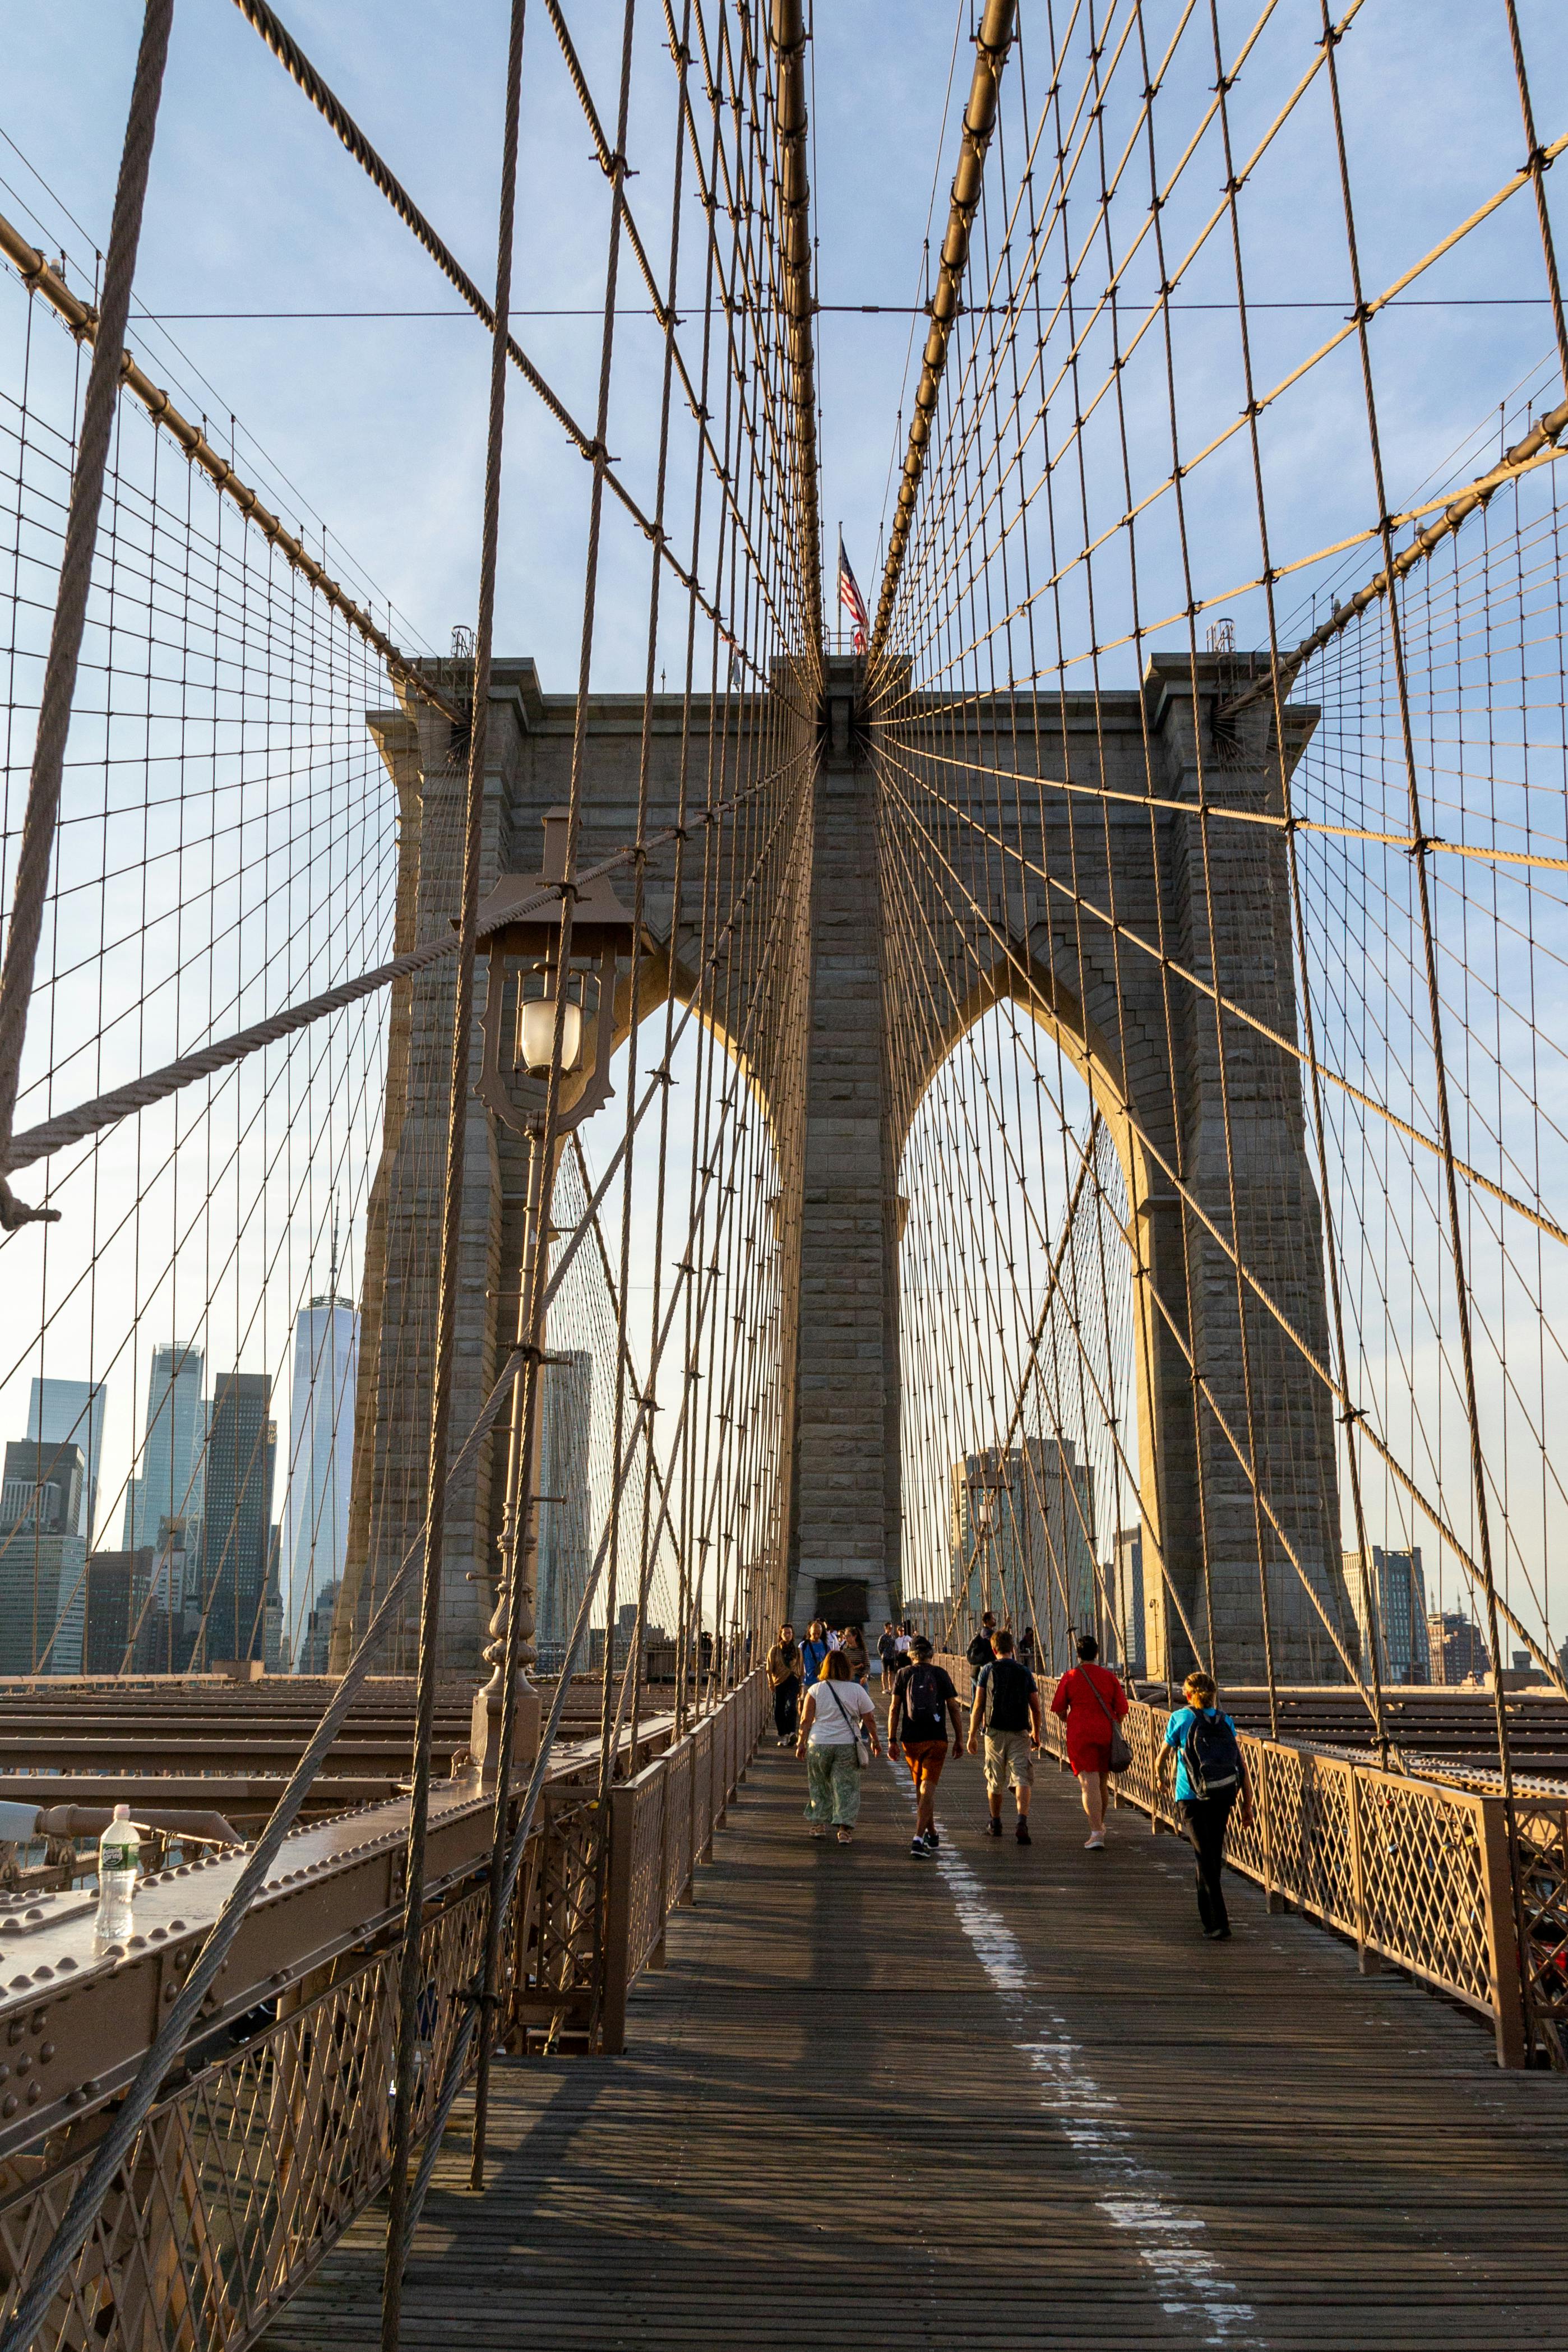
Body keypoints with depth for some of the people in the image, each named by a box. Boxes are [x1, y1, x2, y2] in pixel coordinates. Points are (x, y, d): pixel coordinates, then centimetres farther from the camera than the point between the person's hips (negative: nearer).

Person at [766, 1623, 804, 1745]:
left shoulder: (797, 1650, 8)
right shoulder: (775, 1649, 4)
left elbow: (801, 1669, 13)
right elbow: (770, 1668, 2)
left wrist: (801, 1686, 11)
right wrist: (771, 1683, -8)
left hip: (793, 1681, -1)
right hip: (779, 1682, 1)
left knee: (791, 1706, -22)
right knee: (779, 1711, 3)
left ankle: (791, 1733, -28)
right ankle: (783, 1736, 16)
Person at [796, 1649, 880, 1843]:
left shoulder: (816, 1690, 0)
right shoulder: (857, 1690, 0)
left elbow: (806, 1720, -1)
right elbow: (870, 1720, 3)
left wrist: (802, 1743, 7)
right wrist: (875, 1742, 15)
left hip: (819, 1745, 1)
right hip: (848, 1746, -1)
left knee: (819, 1786, 16)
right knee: (846, 1787, 3)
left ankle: (819, 1825, 21)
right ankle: (844, 1829, -4)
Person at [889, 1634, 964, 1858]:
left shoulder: (904, 1674, 2)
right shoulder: (941, 1674, 2)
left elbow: (894, 1709, -2)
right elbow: (953, 1708, 1)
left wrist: (892, 1740, 2)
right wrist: (959, 1739, 8)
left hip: (911, 1740, 1)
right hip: (937, 1739, -1)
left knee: (921, 1788, 18)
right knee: (928, 1789, -3)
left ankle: (932, 1836, 29)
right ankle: (918, 1838, -18)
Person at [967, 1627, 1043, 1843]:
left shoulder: (987, 1671, 0)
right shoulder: (1025, 1672, 5)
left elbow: (978, 1706, -3)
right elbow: (1035, 1708, 9)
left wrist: (972, 1736, 3)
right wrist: (1036, 1733, 24)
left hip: (995, 1732, 0)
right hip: (1020, 1734, 0)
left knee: (995, 1781, 15)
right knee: (1022, 1779, -6)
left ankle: (995, 1823, 30)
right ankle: (1022, 1823, -25)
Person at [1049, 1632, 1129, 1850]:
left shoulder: (1070, 1678, -4)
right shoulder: (1109, 1676, 1)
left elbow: (1059, 1710, -1)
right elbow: (1122, 1709, 1)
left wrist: (1069, 1722, 21)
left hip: (1080, 1735, -3)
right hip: (1106, 1734, 3)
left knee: (1089, 1784, -6)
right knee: (1102, 1782, 19)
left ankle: (1096, 1833, -17)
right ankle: (1099, 1826, 37)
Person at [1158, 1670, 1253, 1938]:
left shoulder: (1181, 1718, 0)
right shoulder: (1226, 1721, 8)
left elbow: (1164, 1756, 11)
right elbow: (1241, 1764, 3)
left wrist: (1162, 1777, 33)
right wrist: (1247, 1806, 6)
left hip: (1191, 1796, -4)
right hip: (1223, 1795, 4)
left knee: (1205, 1858, -5)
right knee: (1214, 1854, 20)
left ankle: (1220, 1925, -14)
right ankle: (1208, 1913, 35)